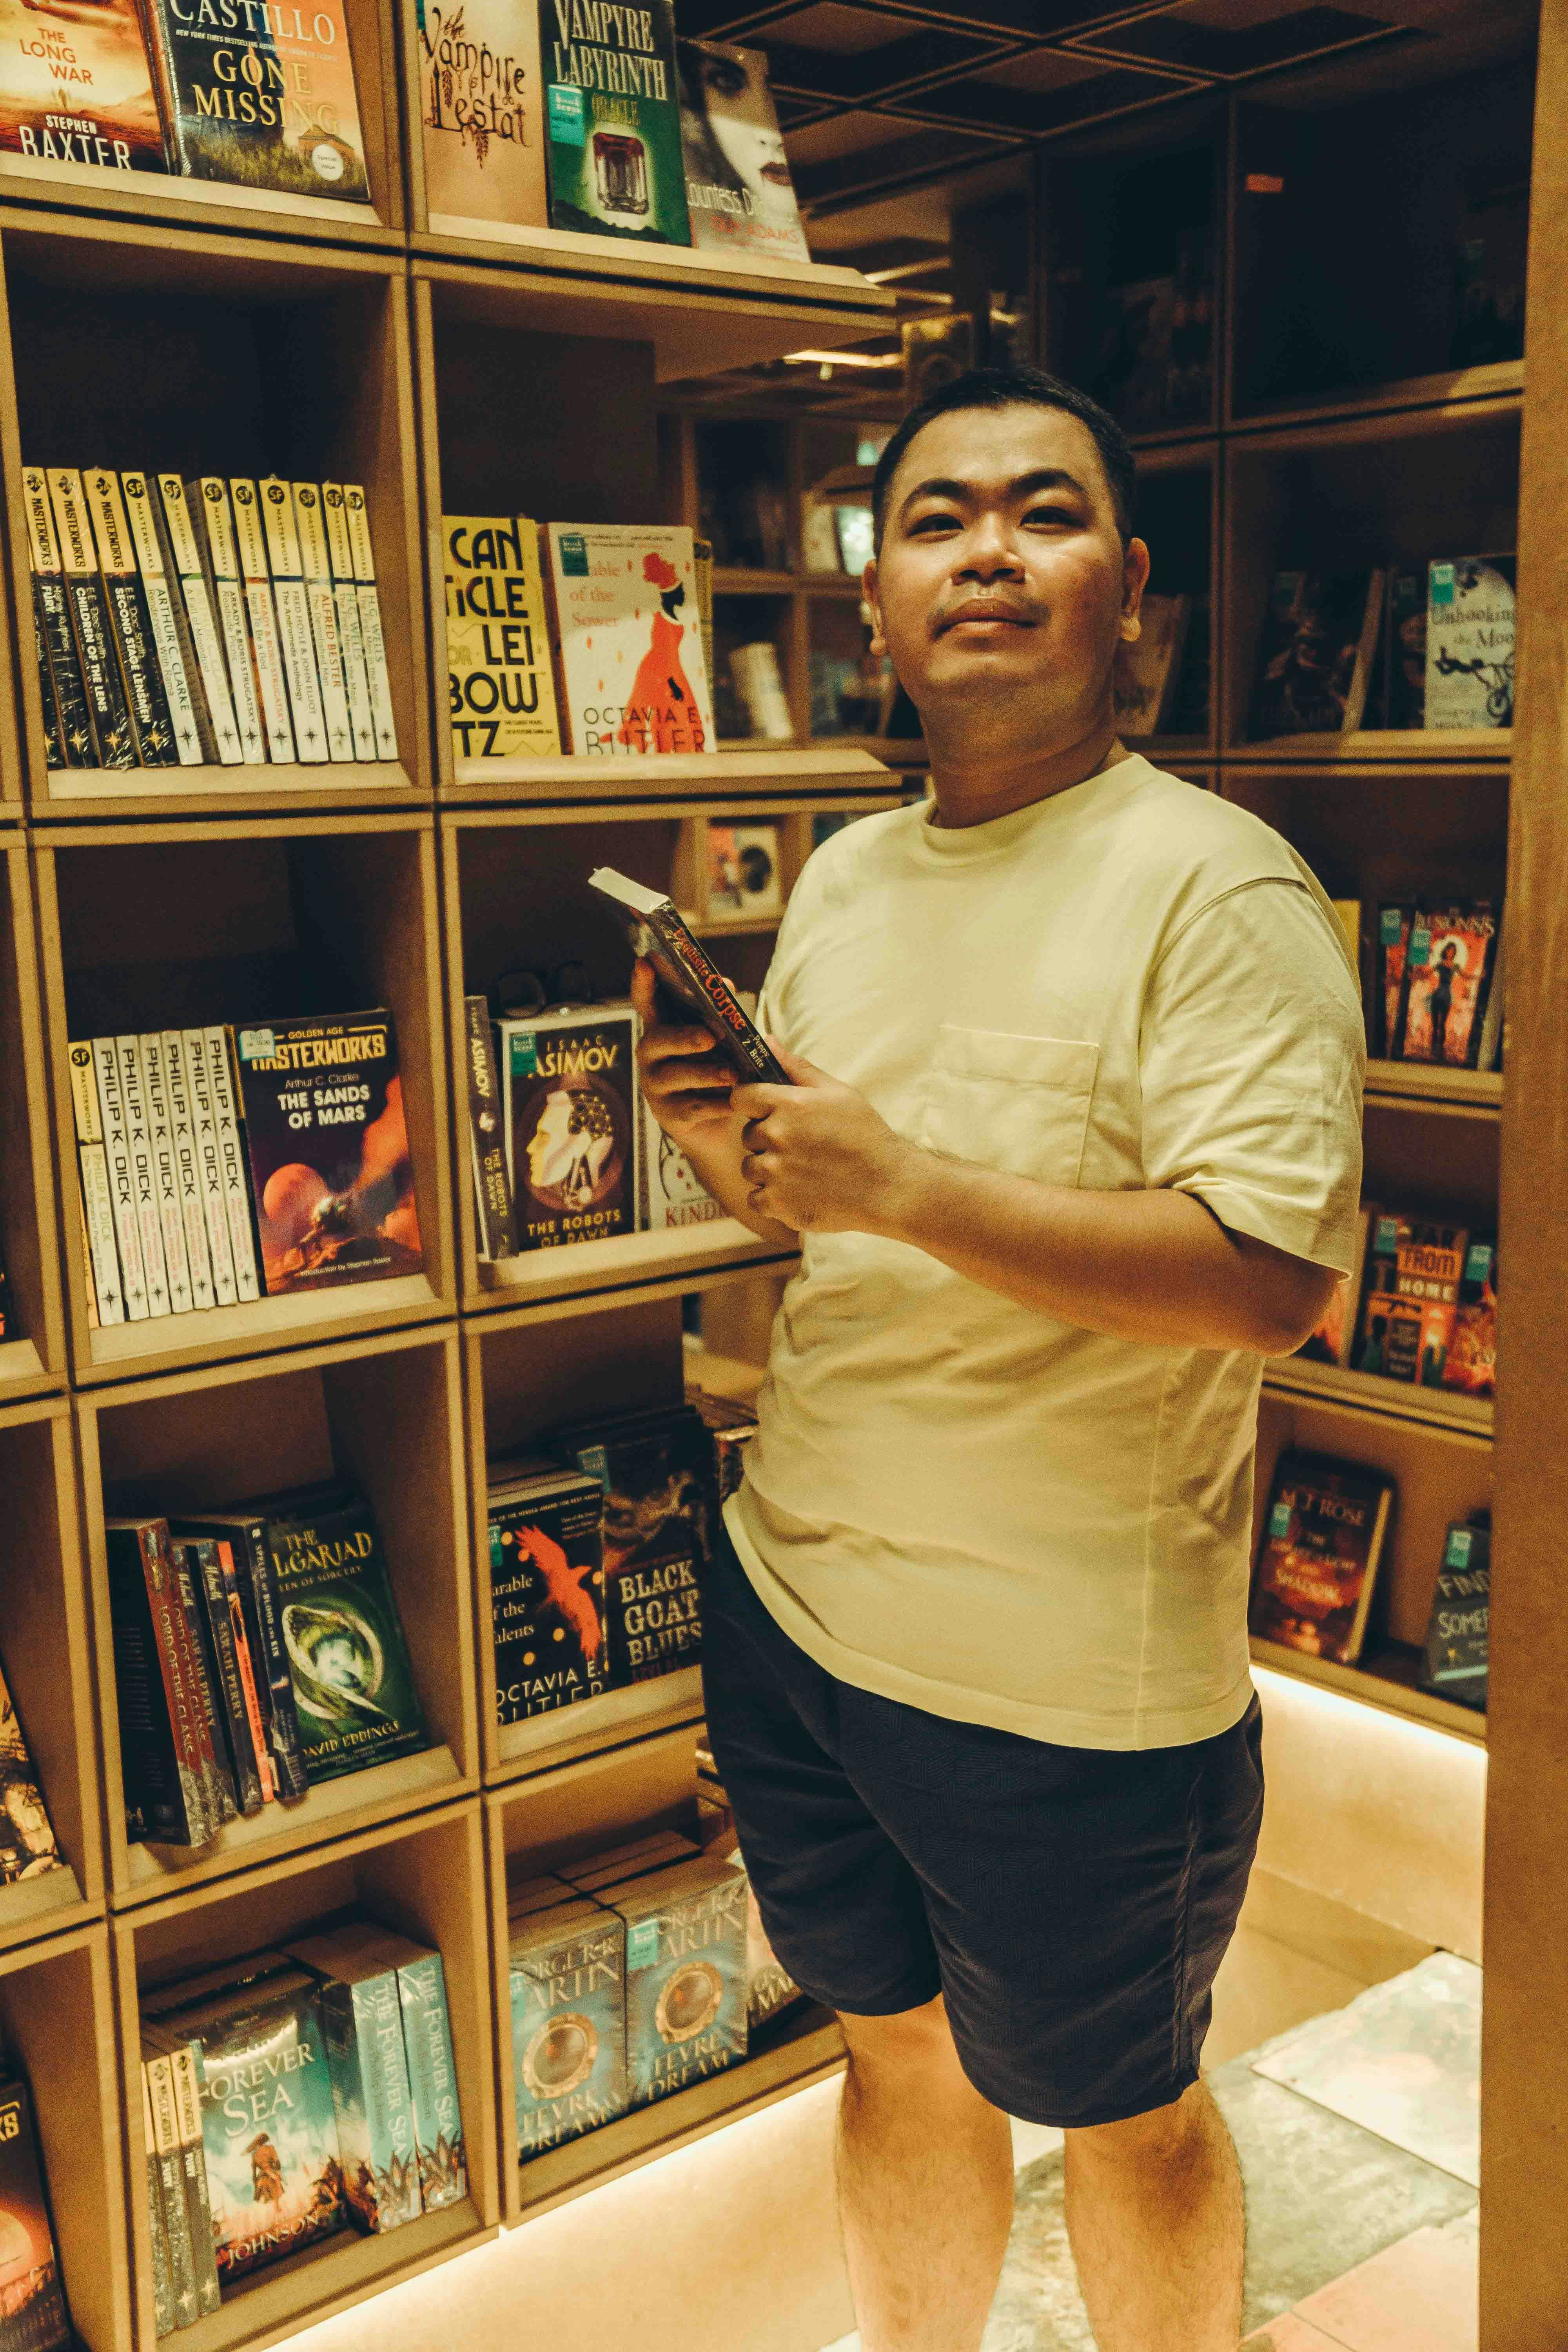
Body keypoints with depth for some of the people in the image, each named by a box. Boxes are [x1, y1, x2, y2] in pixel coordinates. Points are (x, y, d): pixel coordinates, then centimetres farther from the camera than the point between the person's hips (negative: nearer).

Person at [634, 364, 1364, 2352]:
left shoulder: (1213, 885, -15)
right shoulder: (843, 875, 7)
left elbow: (1270, 1280, -24)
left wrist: (903, 1183, -27)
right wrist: (717, 1129, -5)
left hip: (1074, 1686, -6)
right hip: (791, 1608, 6)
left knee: (1122, 2120, 17)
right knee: (898, 2056, 25)